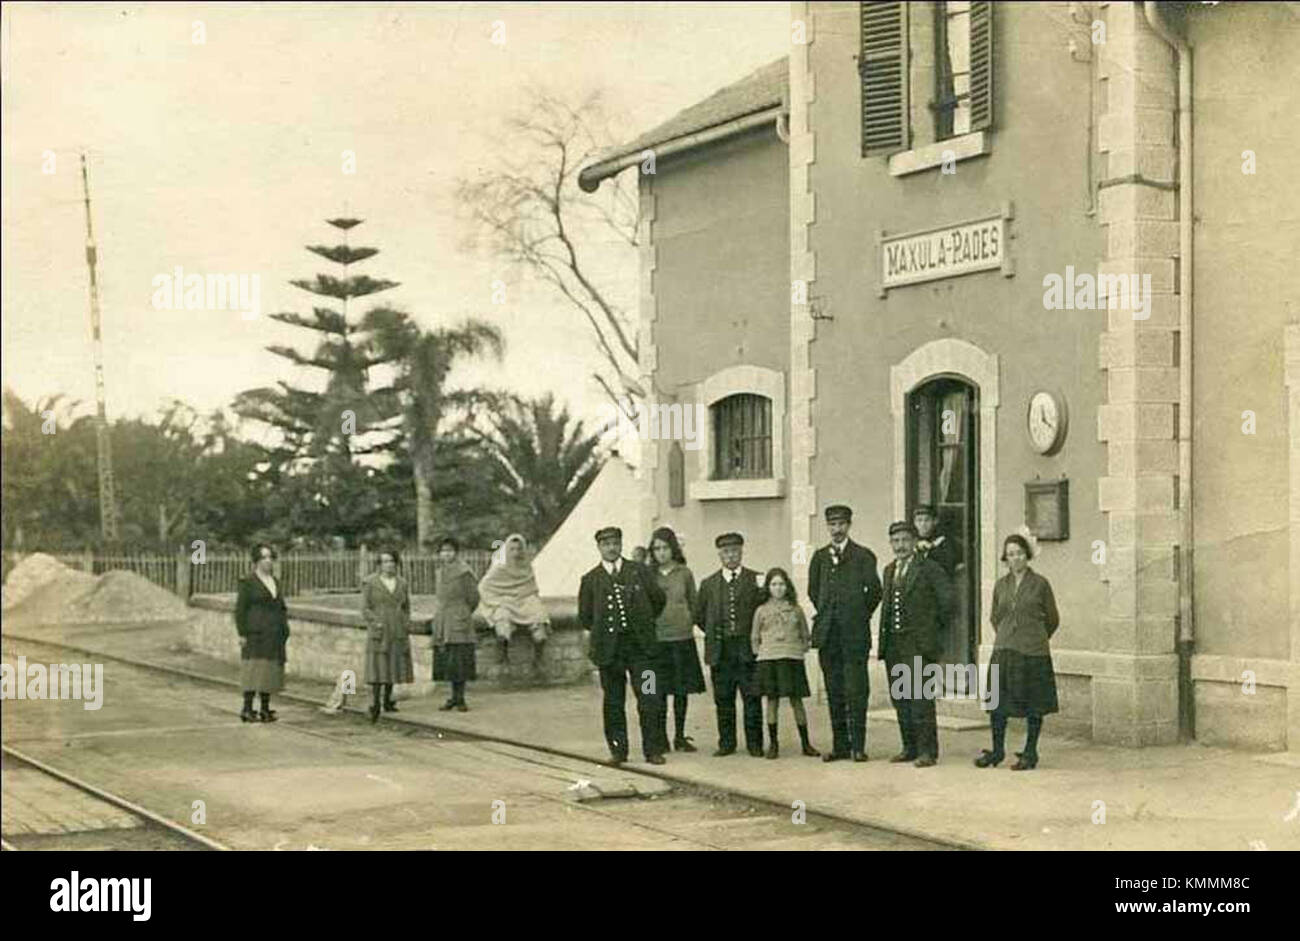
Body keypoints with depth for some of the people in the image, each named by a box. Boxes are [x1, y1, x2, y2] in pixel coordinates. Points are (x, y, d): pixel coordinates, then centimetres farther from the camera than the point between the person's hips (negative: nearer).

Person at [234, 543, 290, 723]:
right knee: (254, 669, -10)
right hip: (256, 633, -7)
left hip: (274, 636, 7)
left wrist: (284, 631, 13)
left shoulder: (275, 582, 17)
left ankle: (265, 709, 13)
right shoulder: (248, 582, -3)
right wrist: (242, 633, -13)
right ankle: (247, 709, -7)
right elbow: (240, 609, -6)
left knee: (270, 671, 7)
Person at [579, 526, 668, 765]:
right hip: (608, 647, 0)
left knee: (649, 700, -3)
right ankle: (618, 750, 15)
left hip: (639, 645, 0)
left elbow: (659, 599, 13)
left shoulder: (639, 572, 6)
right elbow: (585, 618, 10)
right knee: (613, 703, 6)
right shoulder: (590, 580, 5)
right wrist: (602, 630, 9)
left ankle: (652, 750, 5)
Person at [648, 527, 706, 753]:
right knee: (659, 691, 0)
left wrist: (688, 623, 3)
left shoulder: (684, 573, 6)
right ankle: (661, 737, 7)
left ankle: (680, 737, 14)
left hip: (682, 637, 1)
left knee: (682, 690, 5)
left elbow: (693, 604, 14)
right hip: (657, 638, -1)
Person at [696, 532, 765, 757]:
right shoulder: (708, 584, 10)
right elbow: (699, 616, 15)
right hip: (721, 651, 2)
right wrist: (715, 635, 8)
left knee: (752, 698, -2)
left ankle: (754, 743, 5)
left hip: (748, 649, -2)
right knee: (723, 700, 5)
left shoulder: (756, 580, 4)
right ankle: (726, 743, 13)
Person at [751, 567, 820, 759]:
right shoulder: (761, 611, 6)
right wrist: (760, 653, 1)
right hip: (768, 659, 0)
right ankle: (773, 744, 10)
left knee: (796, 700, 1)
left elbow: (805, 636, 14)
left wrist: (801, 650, 2)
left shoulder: (796, 609, 6)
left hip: (792, 659, 0)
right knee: (772, 700, 3)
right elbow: (754, 638, 13)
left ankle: (806, 743, 7)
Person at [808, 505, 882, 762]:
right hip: (827, 634, 4)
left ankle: (858, 745, 1)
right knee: (834, 692, 8)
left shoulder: (863, 556, -1)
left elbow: (874, 590, -2)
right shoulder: (820, 557, 13)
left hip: (855, 634, -4)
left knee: (856, 690, -4)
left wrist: (860, 615, 4)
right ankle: (840, 745, 13)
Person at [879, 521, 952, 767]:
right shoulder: (889, 570, 16)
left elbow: (946, 602, -4)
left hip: (919, 645, -7)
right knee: (899, 699, 10)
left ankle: (927, 751, -4)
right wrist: (884, 640, 15)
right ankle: (910, 747, 20)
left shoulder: (929, 569, -5)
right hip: (893, 643, 7)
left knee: (920, 699, -9)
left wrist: (934, 628, 3)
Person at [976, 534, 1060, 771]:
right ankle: (997, 751, 14)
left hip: (1033, 653, -3)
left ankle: (1030, 754, 12)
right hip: (1004, 650, 3)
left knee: (1034, 706, 2)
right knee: (997, 701, 0)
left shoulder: (1040, 584, -2)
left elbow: (1052, 620, 9)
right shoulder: (1001, 585, 8)